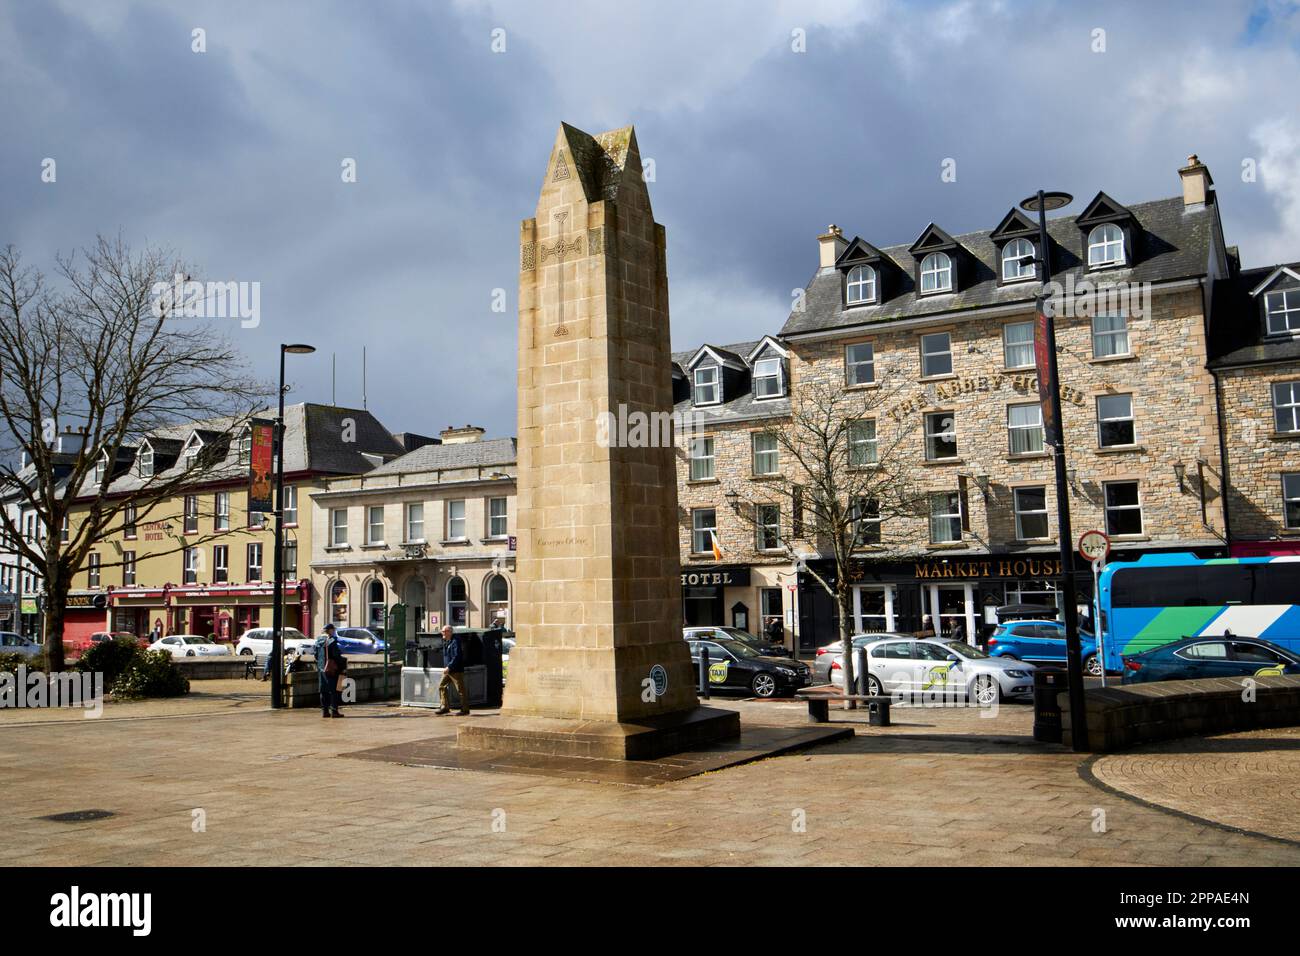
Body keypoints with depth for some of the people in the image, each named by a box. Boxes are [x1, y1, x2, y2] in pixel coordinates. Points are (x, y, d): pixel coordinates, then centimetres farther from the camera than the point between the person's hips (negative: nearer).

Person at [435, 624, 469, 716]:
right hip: (448, 670, 9)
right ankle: (445, 707, 12)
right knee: (441, 686, 6)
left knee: (460, 690, -2)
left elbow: (457, 657, -24)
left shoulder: (455, 642, -17)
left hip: (456, 670, -9)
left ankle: (465, 709, 6)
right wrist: (447, 668, 17)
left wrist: (449, 667, -26)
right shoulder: (445, 642, 13)